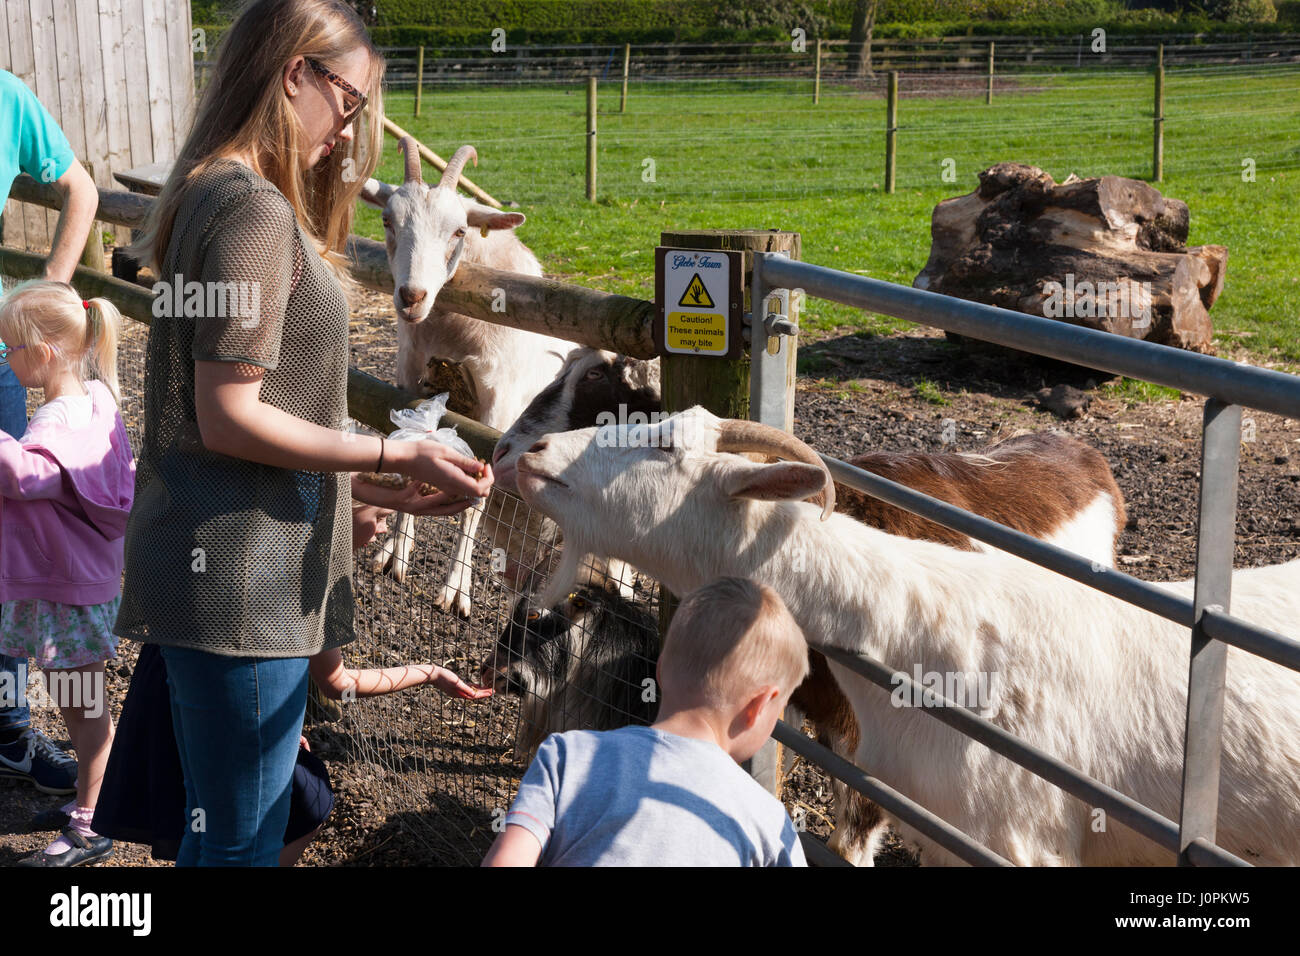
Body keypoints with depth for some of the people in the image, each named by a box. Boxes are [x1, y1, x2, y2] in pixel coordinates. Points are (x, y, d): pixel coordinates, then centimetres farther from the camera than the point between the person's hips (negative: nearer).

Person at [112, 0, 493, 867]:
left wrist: (381, 492, 14)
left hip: (212, 563, 10)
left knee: (220, 820, 21)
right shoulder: (256, 212, -17)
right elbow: (229, 418, -19)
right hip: (240, 575, -10)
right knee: (242, 837, 1)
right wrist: (395, 454, -14)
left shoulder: (212, 196, 15)